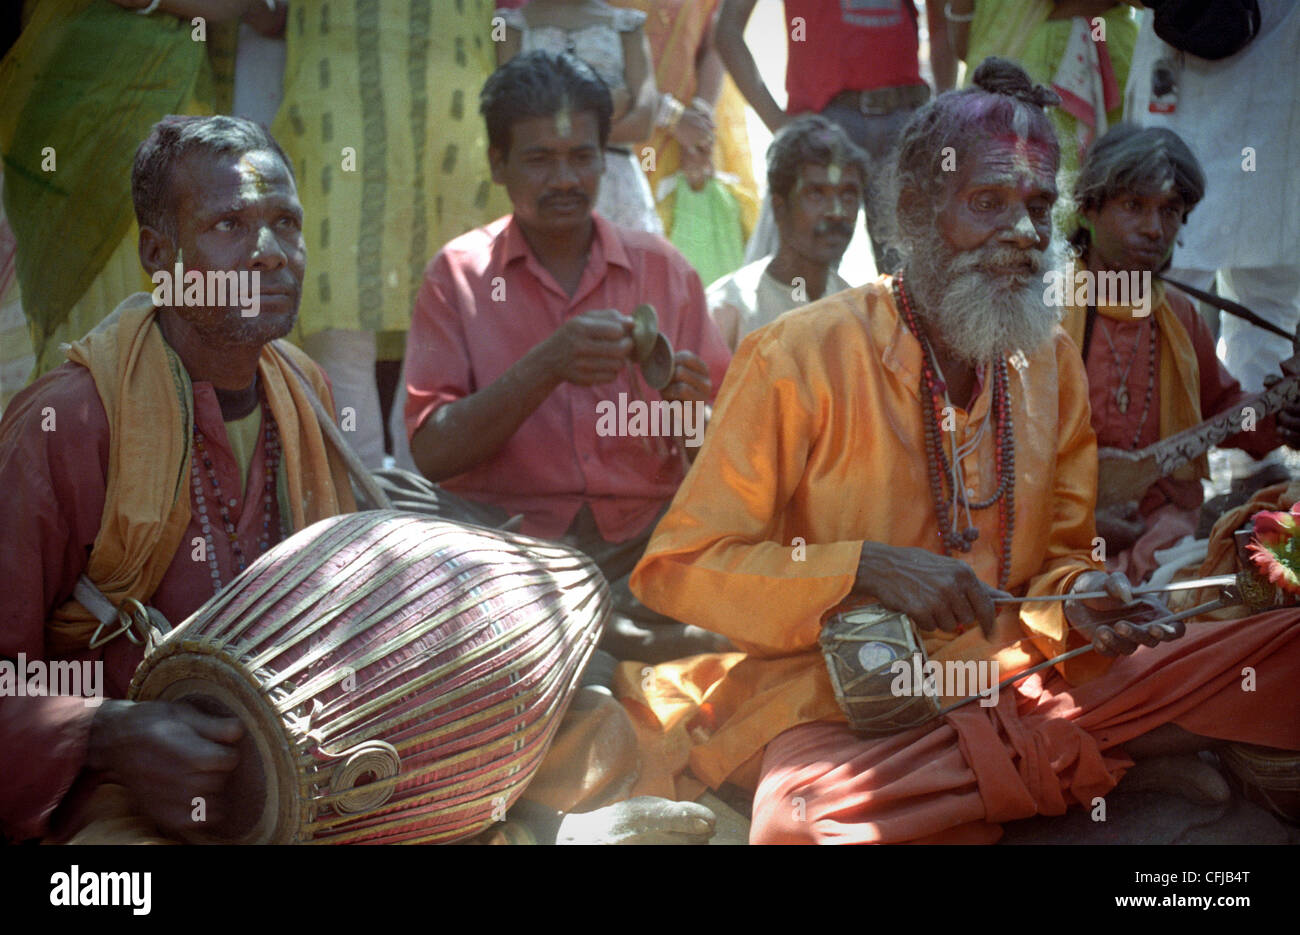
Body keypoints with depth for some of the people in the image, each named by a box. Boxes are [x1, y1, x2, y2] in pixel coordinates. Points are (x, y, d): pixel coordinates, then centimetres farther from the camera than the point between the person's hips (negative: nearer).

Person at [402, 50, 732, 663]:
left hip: (647, 540, 3)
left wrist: (691, 410, -14)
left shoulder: (662, 268, 10)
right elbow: (432, 453, -5)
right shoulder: (457, 275, 6)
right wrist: (546, 367, -17)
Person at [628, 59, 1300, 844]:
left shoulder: (1052, 360, 9)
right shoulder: (802, 357, -8)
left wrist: (1078, 599, -8)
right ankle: (1091, 753, -21)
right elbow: (674, 567, -9)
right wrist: (865, 567, -20)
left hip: (1011, 683, 4)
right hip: (834, 702, -3)